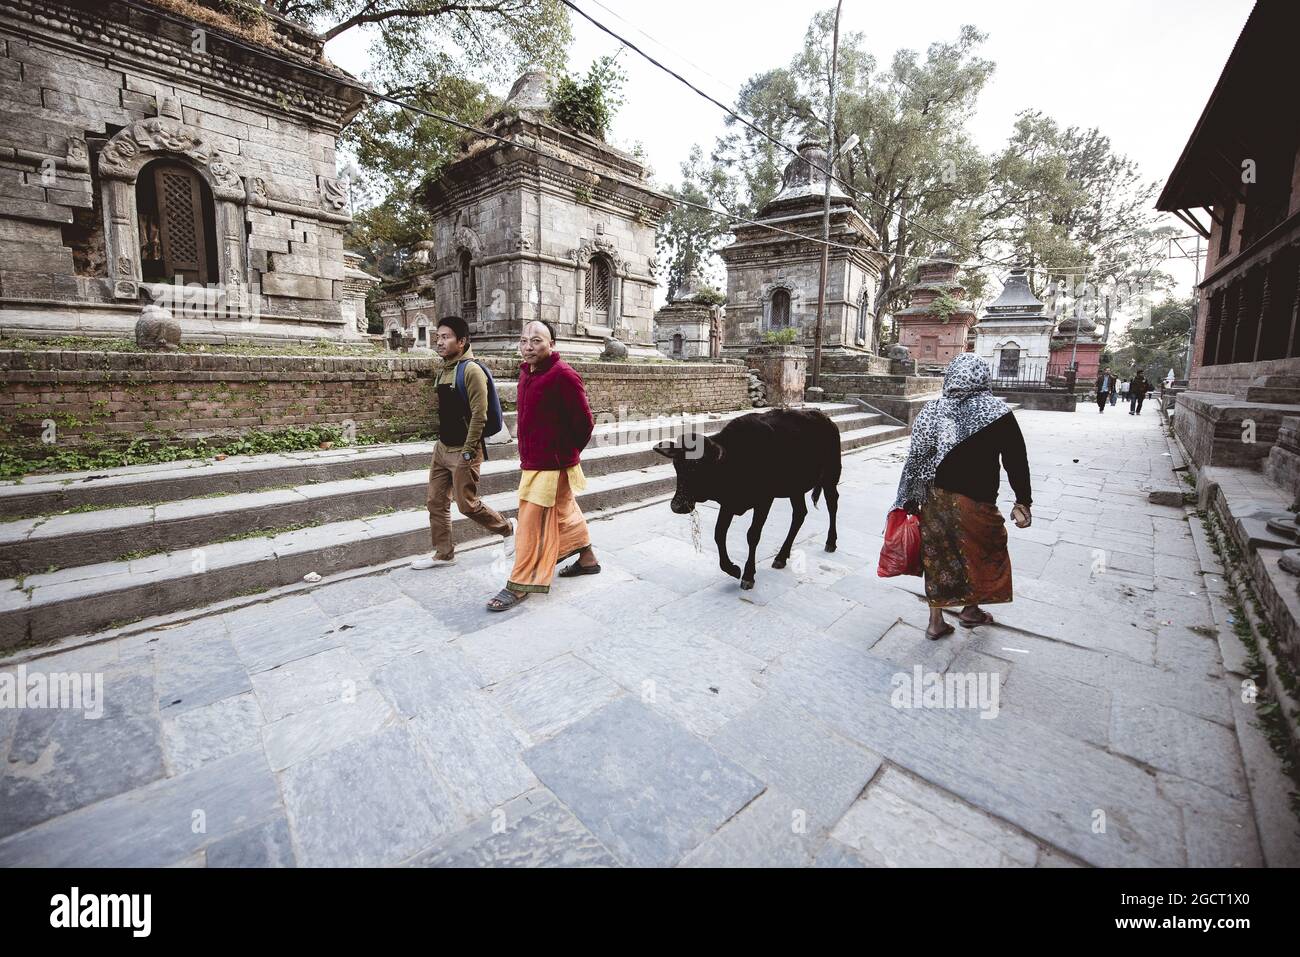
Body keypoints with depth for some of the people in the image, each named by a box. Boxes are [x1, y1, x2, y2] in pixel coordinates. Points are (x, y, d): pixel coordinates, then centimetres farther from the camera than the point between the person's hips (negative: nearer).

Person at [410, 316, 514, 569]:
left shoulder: (471, 370, -15)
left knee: (468, 505, 0)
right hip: (442, 448, 8)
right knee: (436, 501, 10)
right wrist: (442, 440, 15)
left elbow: (479, 415, -20)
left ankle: (507, 527, 23)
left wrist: (467, 452, -20)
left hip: (462, 451, -8)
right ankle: (443, 553, 23)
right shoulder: (443, 371, 11)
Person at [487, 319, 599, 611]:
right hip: (533, 461, 9)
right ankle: (587, 558, 39)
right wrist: (527, 454, 14)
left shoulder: (563, 375, -19)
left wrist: (566, 453, -5)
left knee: (533, 522, -3)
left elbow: (584, 422, -17)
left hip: (551, 465, -9)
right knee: (564, 511, 21)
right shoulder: (527, 371, 8)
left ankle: (520, 584, 9)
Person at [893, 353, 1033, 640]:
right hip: (973, 500, -3)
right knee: (983, 551, 21)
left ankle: (936, 621, 23)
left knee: (937, 555, 14)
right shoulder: (996, 411, -9)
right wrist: (1022, 503, -3)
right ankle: (970, 610, 36)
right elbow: (1016, 460, -10)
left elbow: (916, 459, 1)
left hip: (934, 497, 3)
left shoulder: (932, 409, -1)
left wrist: (911, 499, 9)